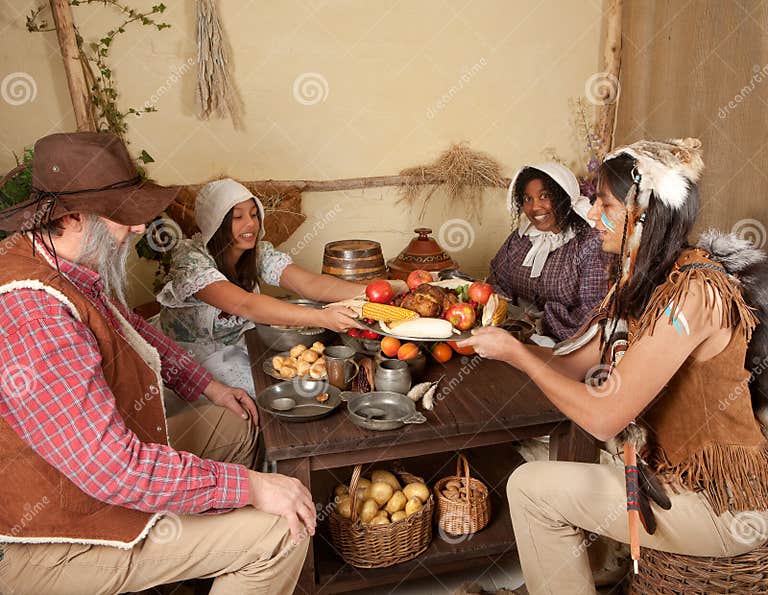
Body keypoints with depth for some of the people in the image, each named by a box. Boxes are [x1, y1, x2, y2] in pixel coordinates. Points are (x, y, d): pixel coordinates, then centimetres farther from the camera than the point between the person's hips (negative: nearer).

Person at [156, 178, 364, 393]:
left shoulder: (259, 252, -7)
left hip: (235, 347, 6)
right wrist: (322, 318, -48)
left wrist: (369, 290, -35)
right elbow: (245, 305, -39)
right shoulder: (191, 260, -25)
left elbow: (309, 283, -20)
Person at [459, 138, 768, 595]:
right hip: (674, 470, 8)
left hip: (721, 506, -8)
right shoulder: (640, 282, 3)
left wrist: (515, 353, -17)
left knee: (531, 488, -6)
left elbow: (603, 418, -27)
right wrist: (498, 340, -6)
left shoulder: (693, 293, -26)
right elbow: (572, 363, 3)